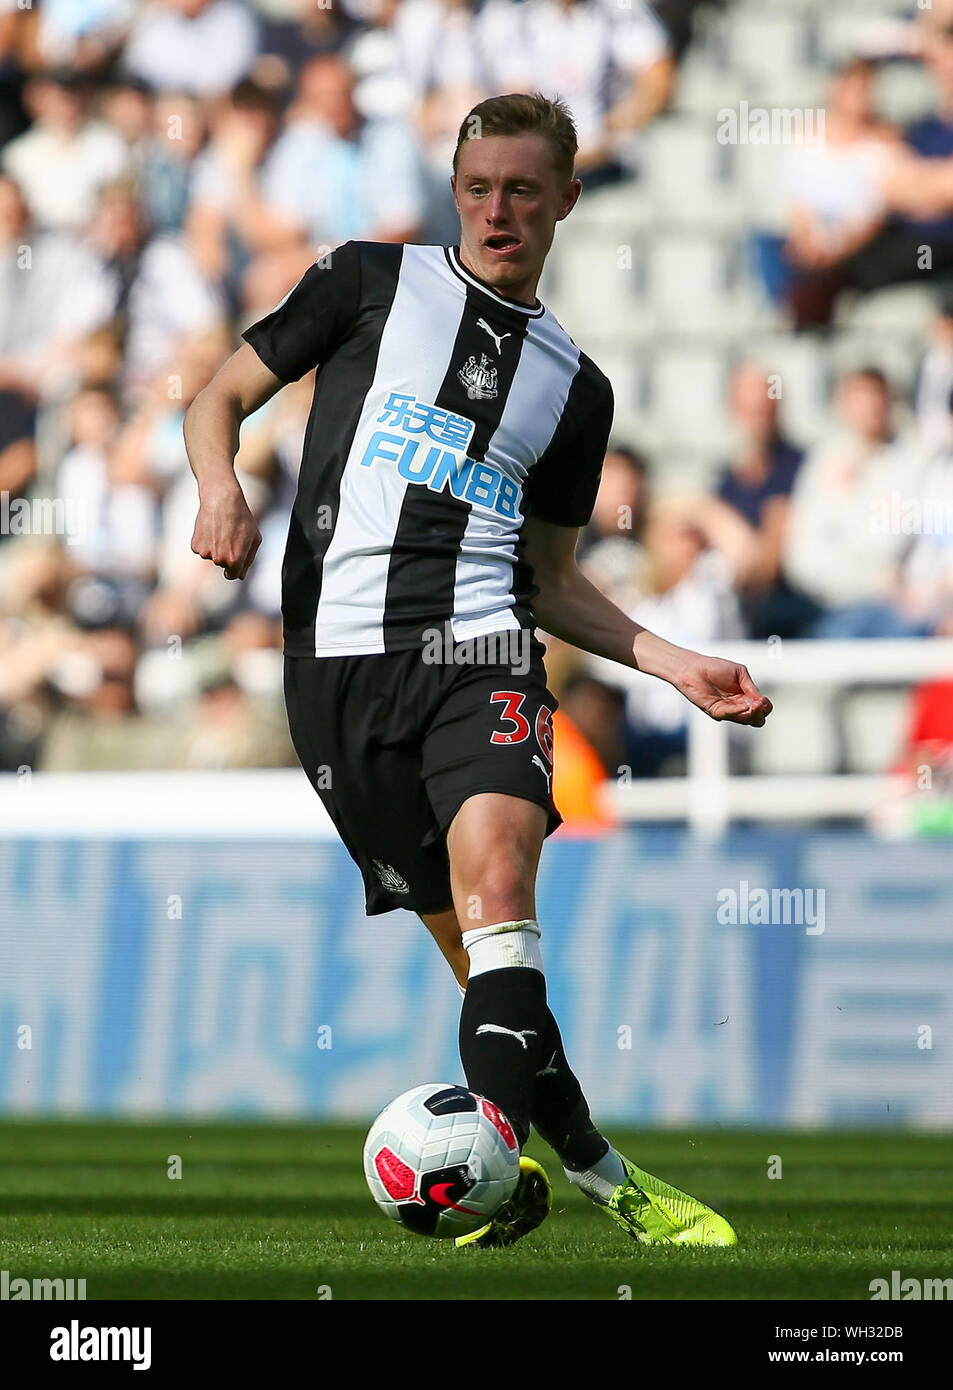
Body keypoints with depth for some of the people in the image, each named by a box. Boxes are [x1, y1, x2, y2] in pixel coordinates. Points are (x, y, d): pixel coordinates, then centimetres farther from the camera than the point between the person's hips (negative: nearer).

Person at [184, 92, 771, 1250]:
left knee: (494, 872, -27)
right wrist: (221, 489, -9)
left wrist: (676, 664, 13)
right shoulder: (372, 283, 10)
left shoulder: (574, 387, 18)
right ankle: (597, 1175, 6)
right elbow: (221, 395, 13)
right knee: (468, 938, -1)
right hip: (342, 654, -1)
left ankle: (495, 1151, -34)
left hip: (481, 646, 1)